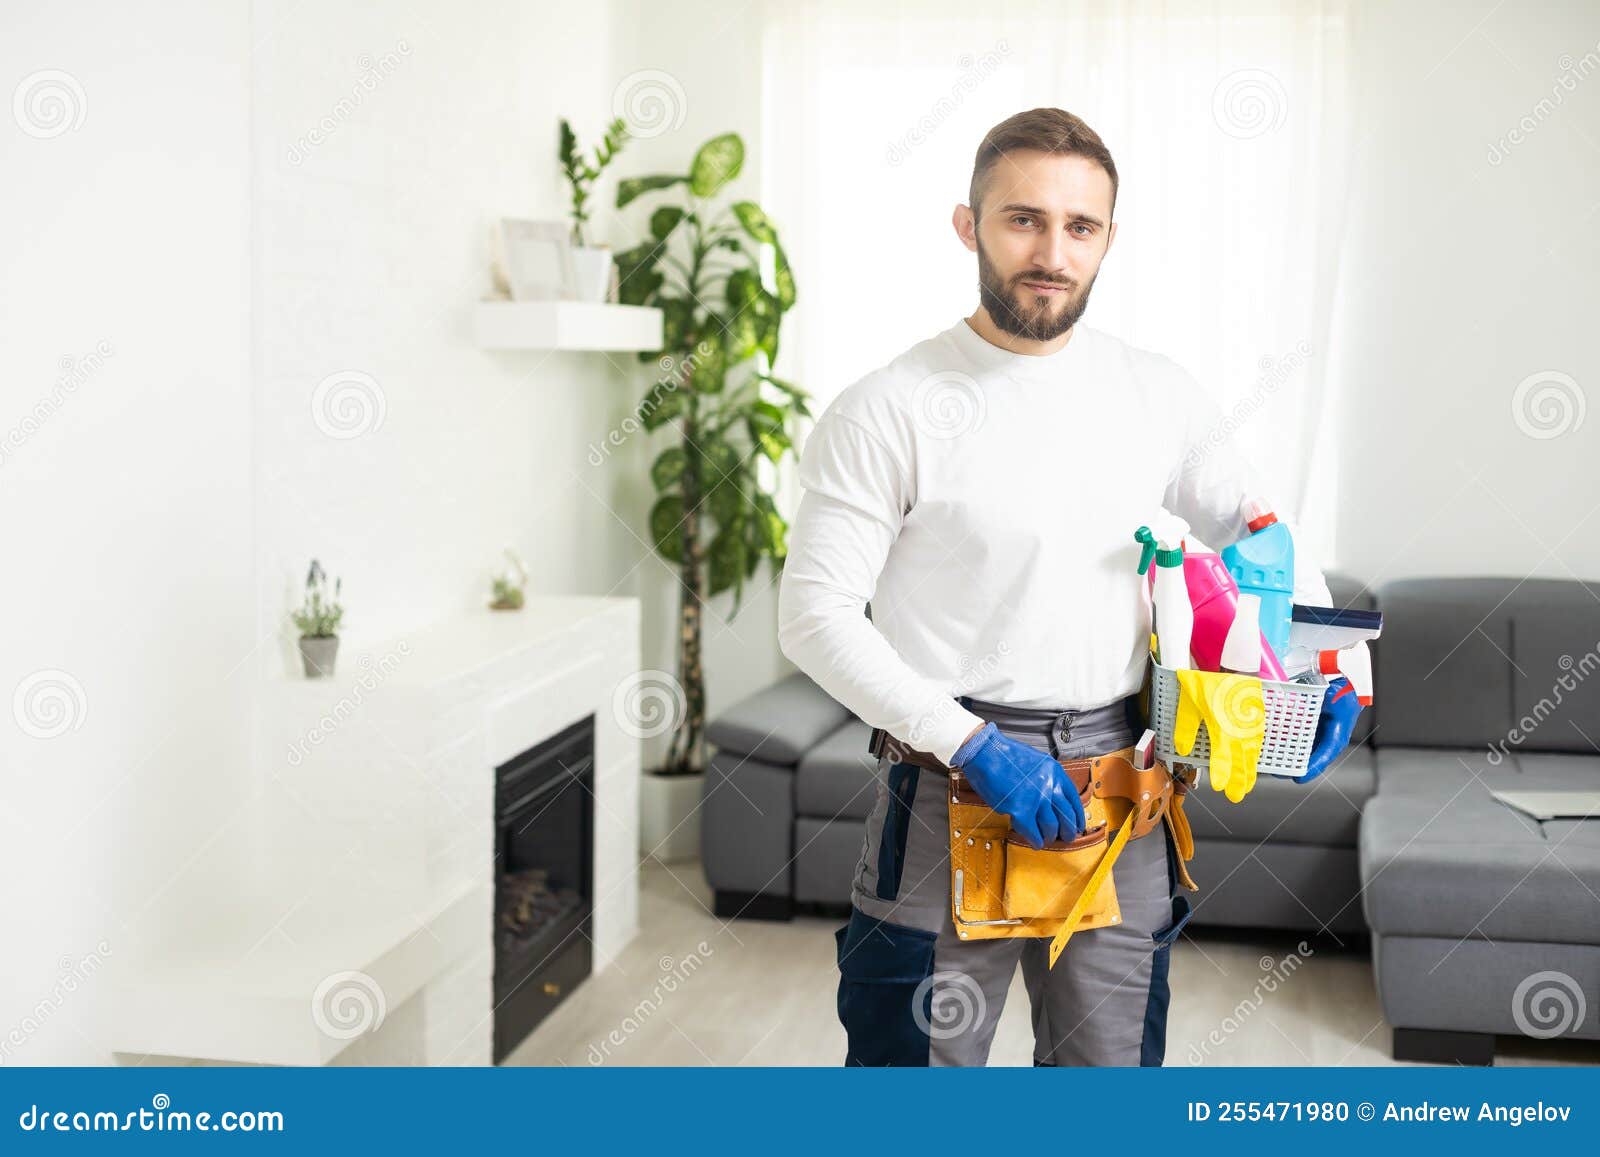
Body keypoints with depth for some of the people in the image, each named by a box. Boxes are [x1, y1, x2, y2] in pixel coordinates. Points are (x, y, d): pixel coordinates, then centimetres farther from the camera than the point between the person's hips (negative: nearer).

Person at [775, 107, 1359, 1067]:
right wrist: (972, 743, -17)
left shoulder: (1160, 395, 5)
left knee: (1113, 1059, 15)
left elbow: (1255, 525, 19)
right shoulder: (891, 411, -8)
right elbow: (816, 616, -11)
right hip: (952, 791, -4)